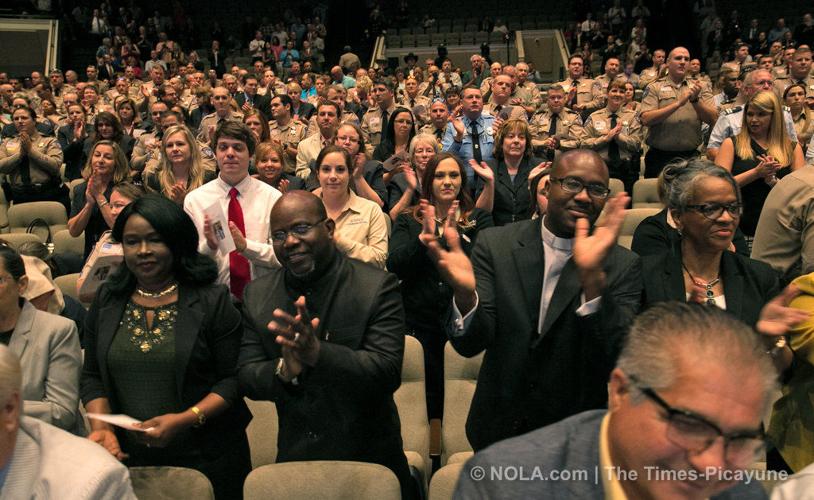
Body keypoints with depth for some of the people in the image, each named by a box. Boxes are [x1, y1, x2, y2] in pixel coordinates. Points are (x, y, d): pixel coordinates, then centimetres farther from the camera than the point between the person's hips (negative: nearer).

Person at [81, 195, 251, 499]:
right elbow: (92, 376, 9)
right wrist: (101, 427, -6)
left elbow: (233, 379, -9)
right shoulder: (106, 301, 5)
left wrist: (185, 419, -20)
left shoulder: (213, 301, -8)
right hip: (126, 457, 3)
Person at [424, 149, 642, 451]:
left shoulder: (623, 265, -12)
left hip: (577, 435, 0)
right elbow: (470, 344, -16)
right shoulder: (495, 244, -11)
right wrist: (464, 293, -38)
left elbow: (617, 357, -23)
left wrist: (593, 277, -37)